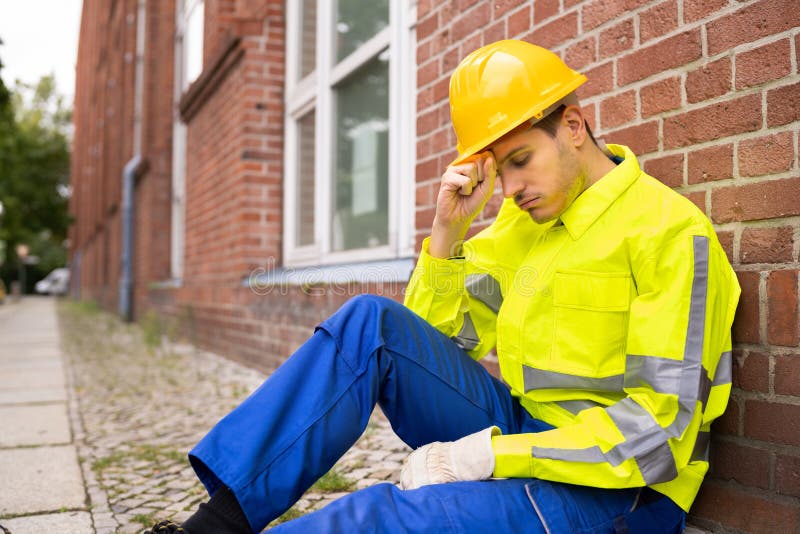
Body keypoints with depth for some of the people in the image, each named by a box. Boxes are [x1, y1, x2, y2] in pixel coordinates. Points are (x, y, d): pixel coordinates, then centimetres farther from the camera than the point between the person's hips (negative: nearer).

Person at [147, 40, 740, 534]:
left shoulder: (668, 229, -13)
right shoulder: (524, 218, 9)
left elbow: (659, 423, -19)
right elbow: (429, 340, 10)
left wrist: (485, 455, -23)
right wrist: (447, 231, -5)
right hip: (517, 434, 6)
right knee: (372, 322, -13)